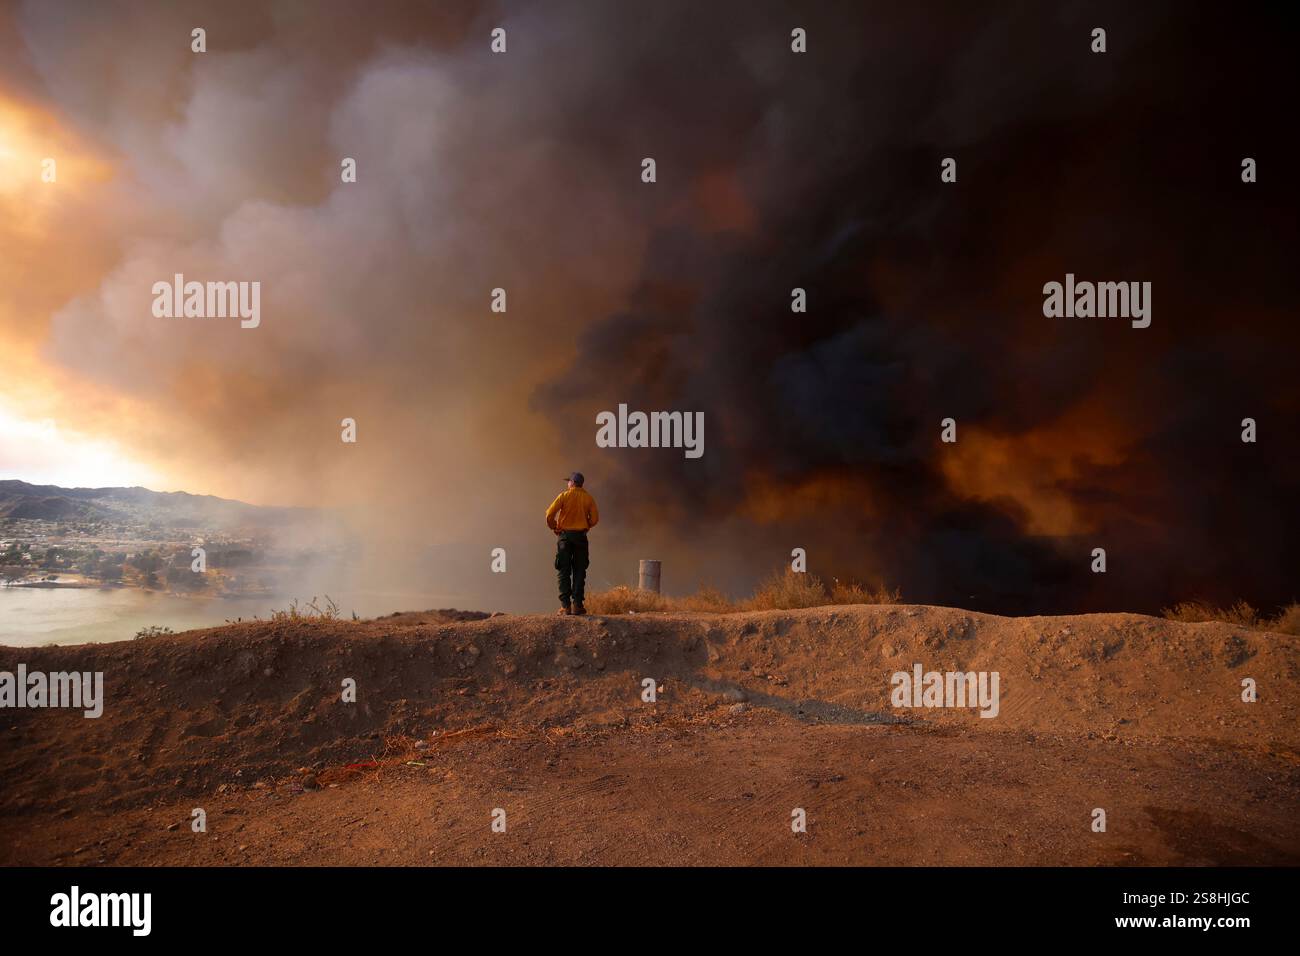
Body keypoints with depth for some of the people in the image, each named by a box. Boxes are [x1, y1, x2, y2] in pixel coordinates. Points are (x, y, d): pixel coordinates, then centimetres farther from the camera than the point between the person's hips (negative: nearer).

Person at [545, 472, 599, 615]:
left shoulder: (563, 496, -3)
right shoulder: (588, 498, 3)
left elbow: (550, 514, -8)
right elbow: (594, 518, 1)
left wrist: (554, 527, 8)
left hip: (565, 535, -1)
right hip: (581, 537, 1)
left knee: (564, 571, 2)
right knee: (579, 571, 6)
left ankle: (565, 605, -3)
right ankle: (577, 604, 1)